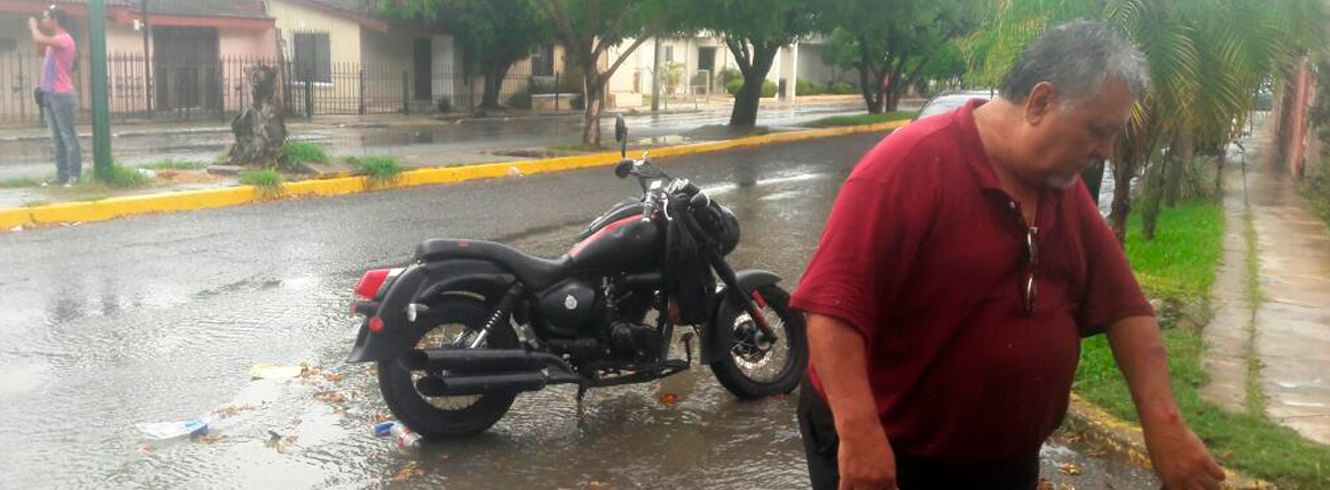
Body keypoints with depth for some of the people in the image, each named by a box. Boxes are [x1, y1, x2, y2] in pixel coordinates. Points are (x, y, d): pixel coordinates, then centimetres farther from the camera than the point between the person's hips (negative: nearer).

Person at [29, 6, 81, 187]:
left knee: (68, 136, -8)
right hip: (49, 94, 10)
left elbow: (39, 39, -24)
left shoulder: (64, 39, -12)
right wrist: (35, 28, 16)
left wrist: (34, 26, -4)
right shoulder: (54, 42, 18)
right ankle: (62, 174, 12)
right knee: (57, 138, 9)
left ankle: (74, 175, -8)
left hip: (61, 95, -10)